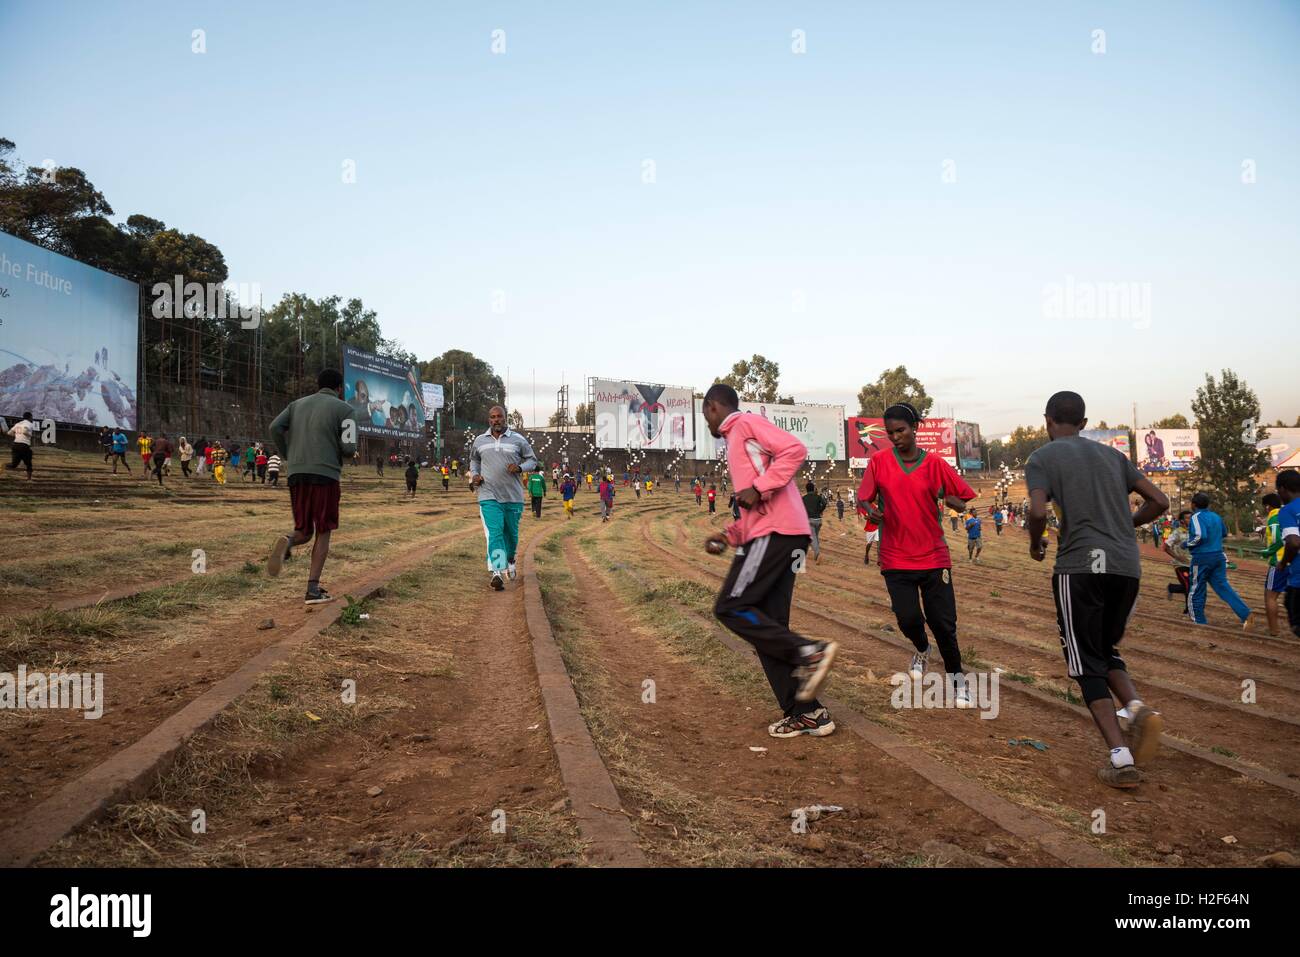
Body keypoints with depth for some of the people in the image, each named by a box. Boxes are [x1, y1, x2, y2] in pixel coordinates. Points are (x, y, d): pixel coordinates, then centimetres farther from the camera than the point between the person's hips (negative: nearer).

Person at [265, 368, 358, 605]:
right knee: (323, 533, 5)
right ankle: (313, 589, -3)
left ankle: (287, 542, -22)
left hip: (296, 475, 4)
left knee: (303, 531, 14)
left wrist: (289, 456, 12)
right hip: (325, 474, -4)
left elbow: (275, 428, 2)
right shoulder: (343, 408, 3)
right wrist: (343, 451, 17)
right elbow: (349, 447, -7)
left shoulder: (297, 404, 17)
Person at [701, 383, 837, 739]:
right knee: (766, 624, 6)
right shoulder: (738, 443, 29)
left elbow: (795, 449, -14)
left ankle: (810, 652, -14)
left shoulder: (747, 423, 2)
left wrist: (757, 489, -17)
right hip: (772, 532, 10)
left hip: (774, 532, -10)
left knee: (730, 607, -10)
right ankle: (806, 712, 6)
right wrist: (728, 536, 16)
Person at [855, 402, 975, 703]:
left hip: (933, 556, 0)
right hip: (896, 559, 0)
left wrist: (951, 501, -16)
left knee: (943, 622, -3)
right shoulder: (879, 462, 1)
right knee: (908, 619, -9)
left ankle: (956, 678, 22)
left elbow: (968, 499, 5)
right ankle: (922, 650, 28)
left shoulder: (935, 464, 0)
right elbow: (863, 498, 7)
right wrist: (869, 510, -15)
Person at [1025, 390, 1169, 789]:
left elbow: (1038, 512, -13)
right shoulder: (1112, 455, 18)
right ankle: (1138, 708, -6)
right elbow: (1159, 502, 15)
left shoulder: (1042, 458, 2)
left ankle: (1120, 757, -7)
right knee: (1107, 650, 22)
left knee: (1087, 662, 4)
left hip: (1080, 566, -5)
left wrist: (1035, 545, 6)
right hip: (1127, 566, 5)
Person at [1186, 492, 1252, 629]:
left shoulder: (1196, 517, -12)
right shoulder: (1216, 516, 12)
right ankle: (1245, 614, -11)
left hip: (1202, 557, -7)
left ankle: (1199, 622, 12)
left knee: (1196, 591, 5)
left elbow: (1199, 536, -25)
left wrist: (1187, 544, -10)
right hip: (1218, 556, 7)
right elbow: (1223, 534, 27)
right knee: (1223, 586, 4)